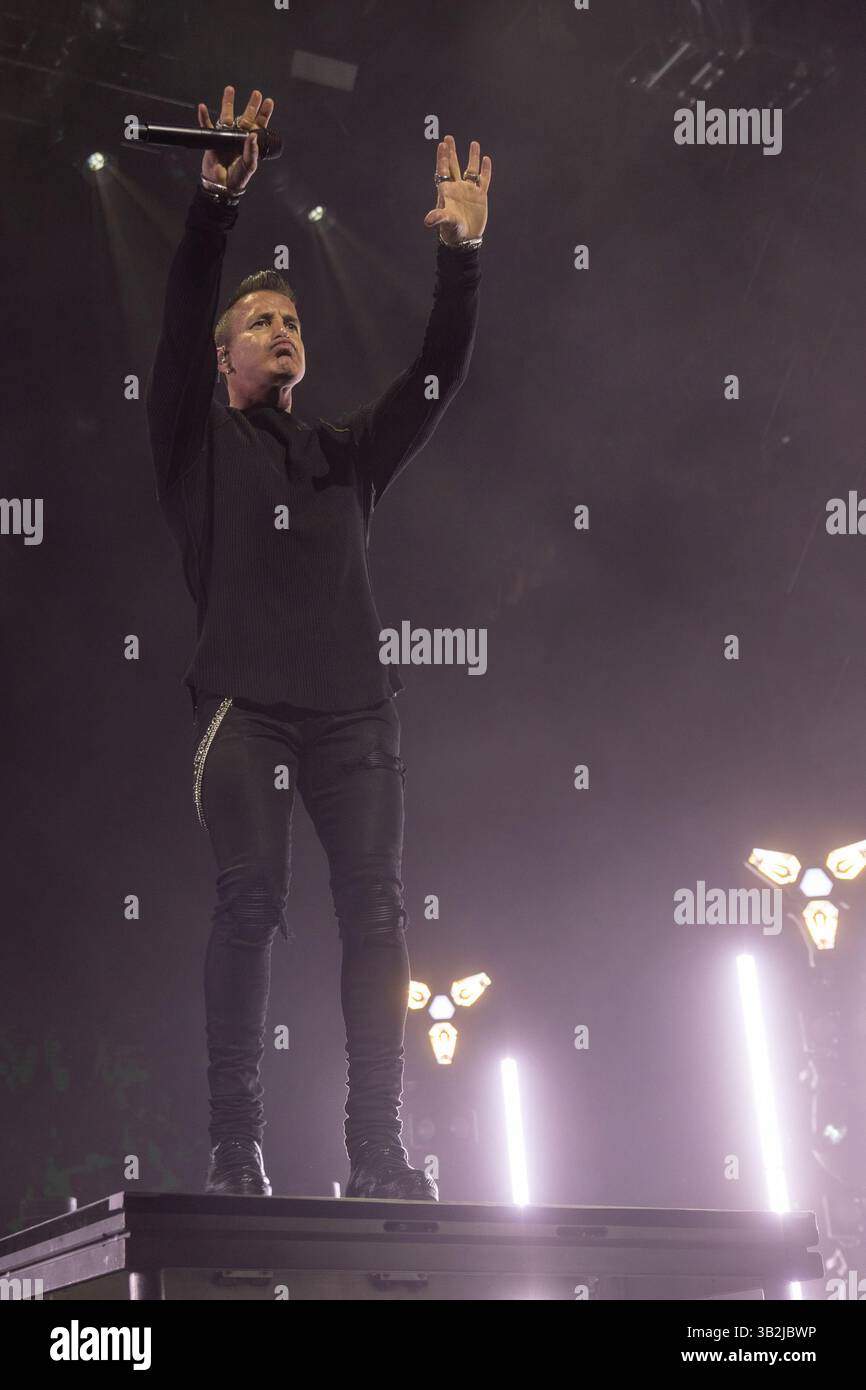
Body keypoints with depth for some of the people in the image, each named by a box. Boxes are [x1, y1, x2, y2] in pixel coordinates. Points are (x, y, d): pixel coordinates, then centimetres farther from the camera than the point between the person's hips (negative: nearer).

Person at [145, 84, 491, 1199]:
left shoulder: (348, 452, 27)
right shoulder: (200, 445, 16)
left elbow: (438, 375, 17)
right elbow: (181, 327, 0)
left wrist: (461, 255, 5)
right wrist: (216, 205, -12)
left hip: (354, 709, 4)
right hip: (245, 706, -4)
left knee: (375, 911, -8)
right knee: (250, 904, -16)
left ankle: (377, 1147, -10)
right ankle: (235, 1142, -16)